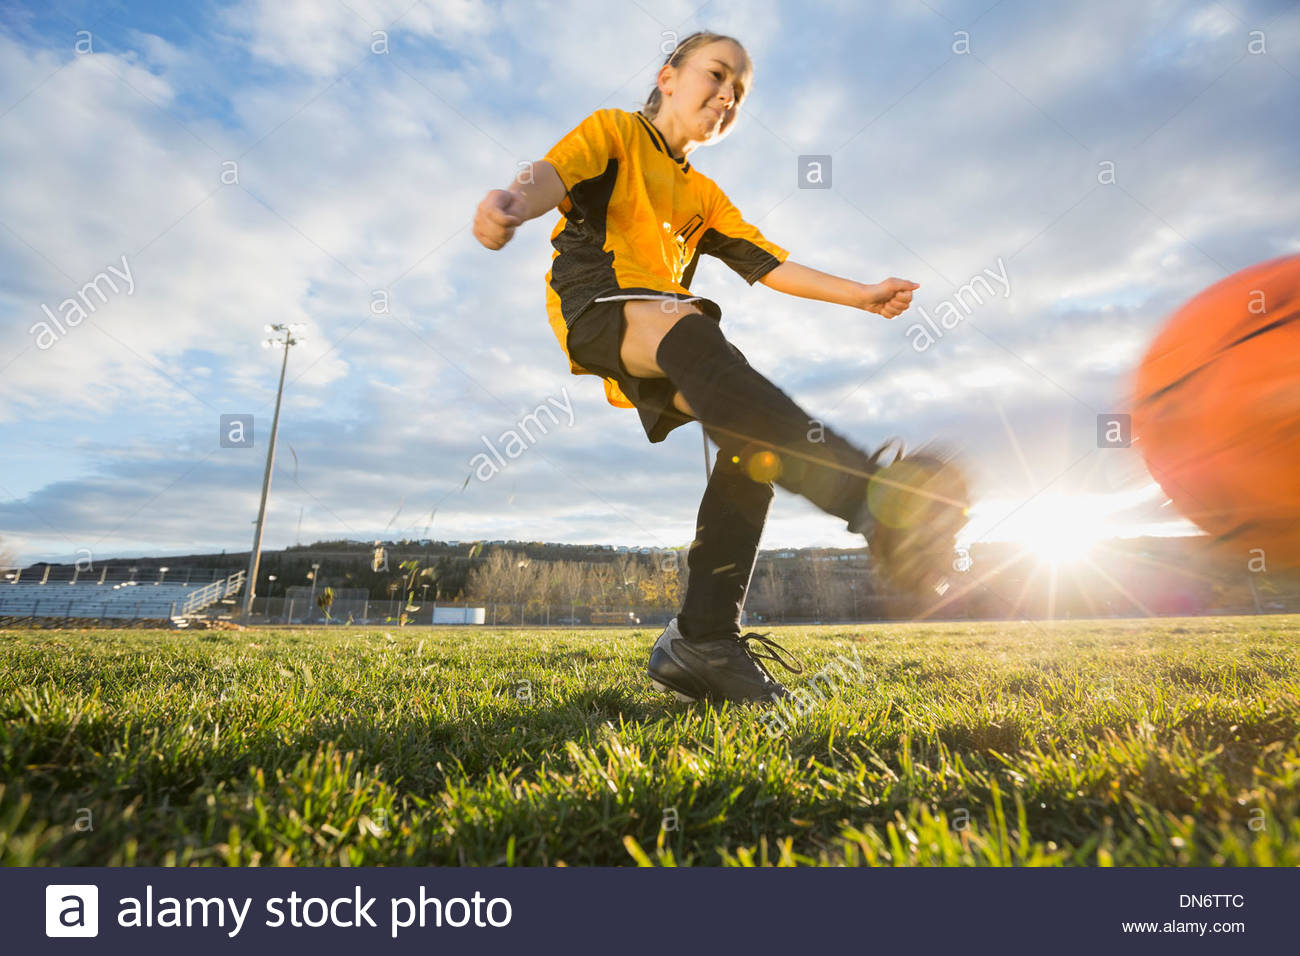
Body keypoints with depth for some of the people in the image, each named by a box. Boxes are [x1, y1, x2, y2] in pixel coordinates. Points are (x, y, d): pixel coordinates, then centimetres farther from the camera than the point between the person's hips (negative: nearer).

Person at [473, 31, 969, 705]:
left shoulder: (703, 196, 31)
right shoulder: (614, 131, 15)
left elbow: (769, 265, 22)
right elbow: (553, 173, -6)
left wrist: (859, 294, 13)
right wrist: (513, 203, -30)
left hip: (662, 353, 6)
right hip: (593, 306, -5)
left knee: (757, 429, -20)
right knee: (687, 323, -38)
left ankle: (703, 640, -22)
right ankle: (867, 493, -54)